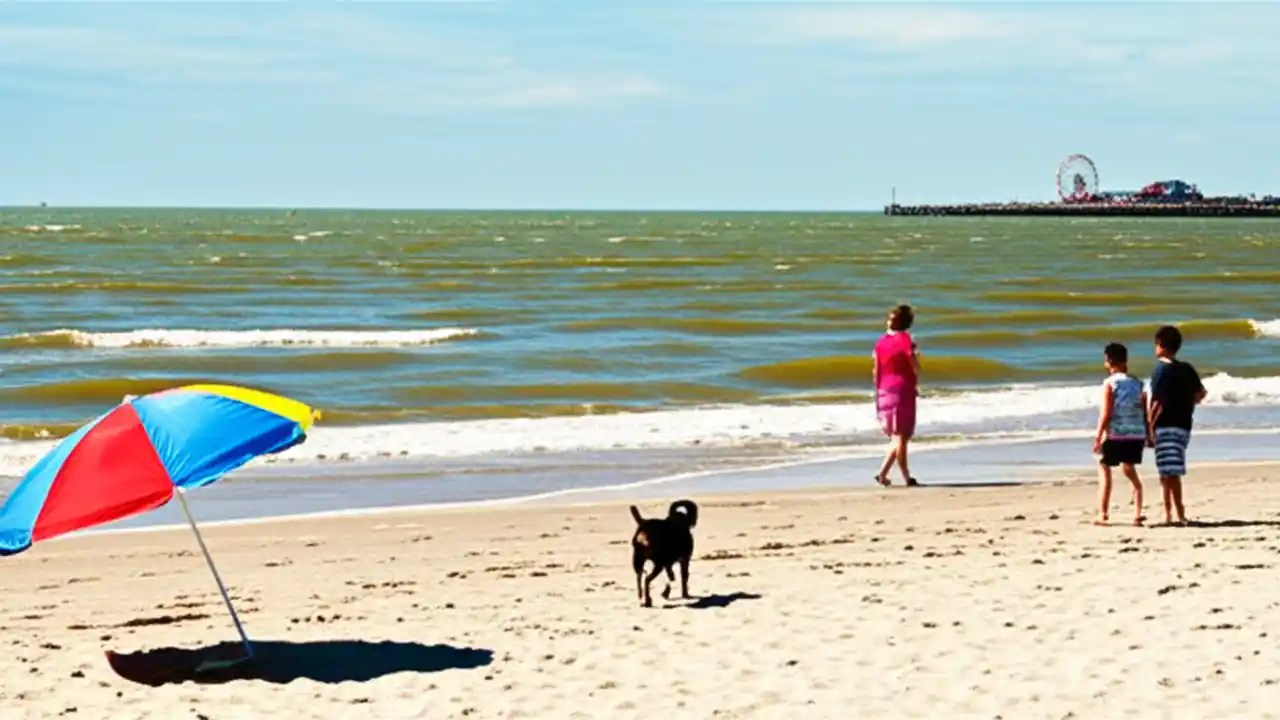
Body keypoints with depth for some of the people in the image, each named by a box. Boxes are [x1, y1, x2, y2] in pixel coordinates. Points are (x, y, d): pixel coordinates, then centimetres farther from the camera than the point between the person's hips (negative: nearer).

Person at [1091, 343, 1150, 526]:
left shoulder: (1110, 383, -8)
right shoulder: (1137, 383, 7)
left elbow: (1105, 414, -12)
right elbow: (1145, 412, 10)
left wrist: (1098, 437, -8)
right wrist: (1149, 436, 19)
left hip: (1115, 435, -5)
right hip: (1137, 435, 5)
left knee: (1104, 469, 11)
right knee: (1129, 469, 23)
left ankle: (1102, 514, 4)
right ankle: (1137, 513, 13)